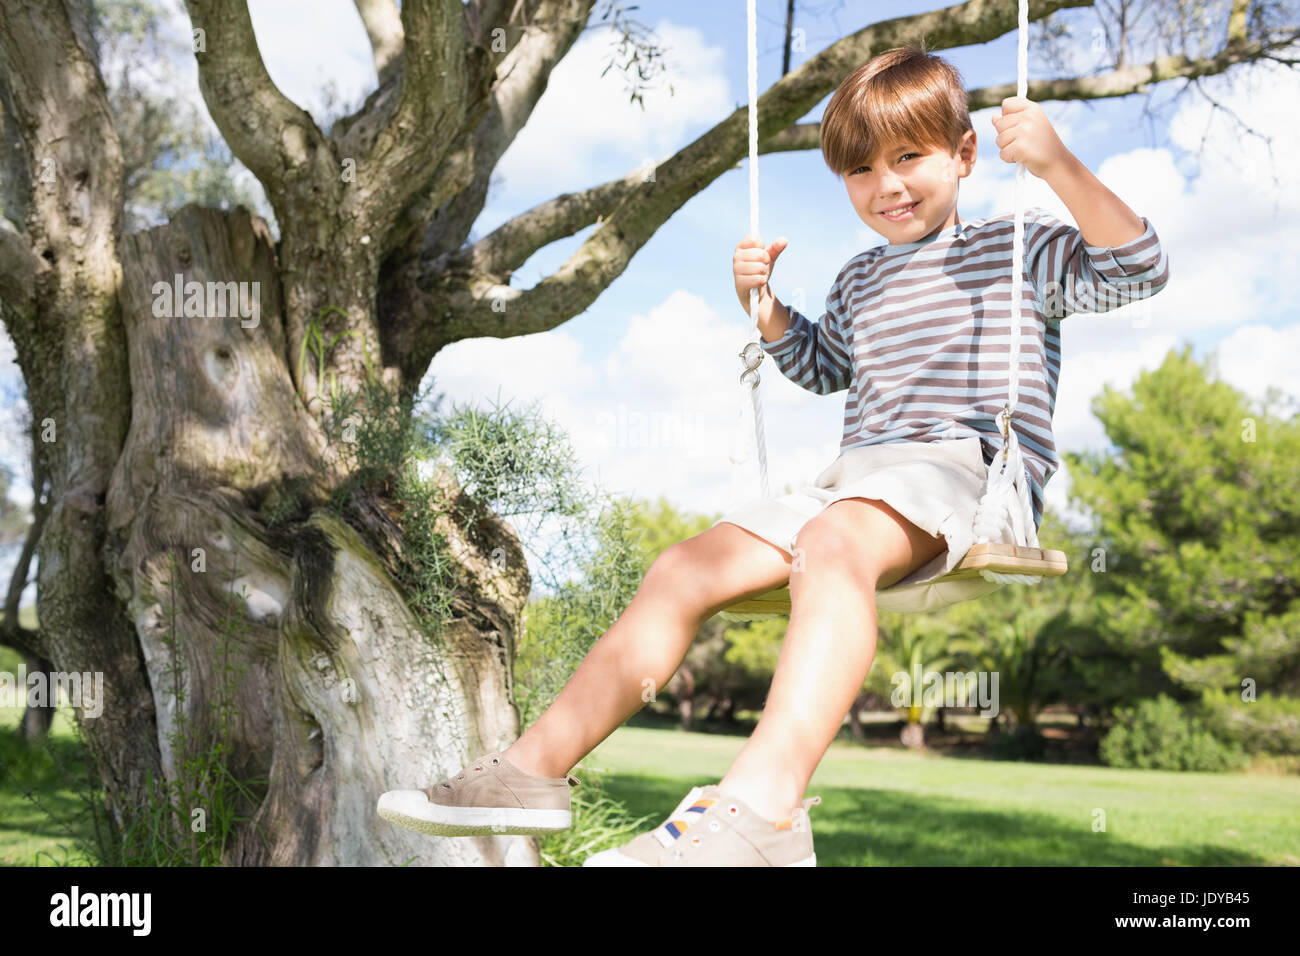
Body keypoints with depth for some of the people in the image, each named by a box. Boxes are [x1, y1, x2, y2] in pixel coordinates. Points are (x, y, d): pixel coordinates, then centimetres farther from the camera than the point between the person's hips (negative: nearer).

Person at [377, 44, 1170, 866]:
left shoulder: (1016, 248, 8)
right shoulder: (859, 281, 27)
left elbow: (1137, 271, -6)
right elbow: (821, 367, 43)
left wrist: (1058, 165, -17)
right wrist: (765, 306, 25)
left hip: (966, 468, -7)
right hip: (853, 479, 8)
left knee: (835, 541, -40)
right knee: (686, 568, -8)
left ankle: (763, 806, -56)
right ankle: (537, 767, -4)